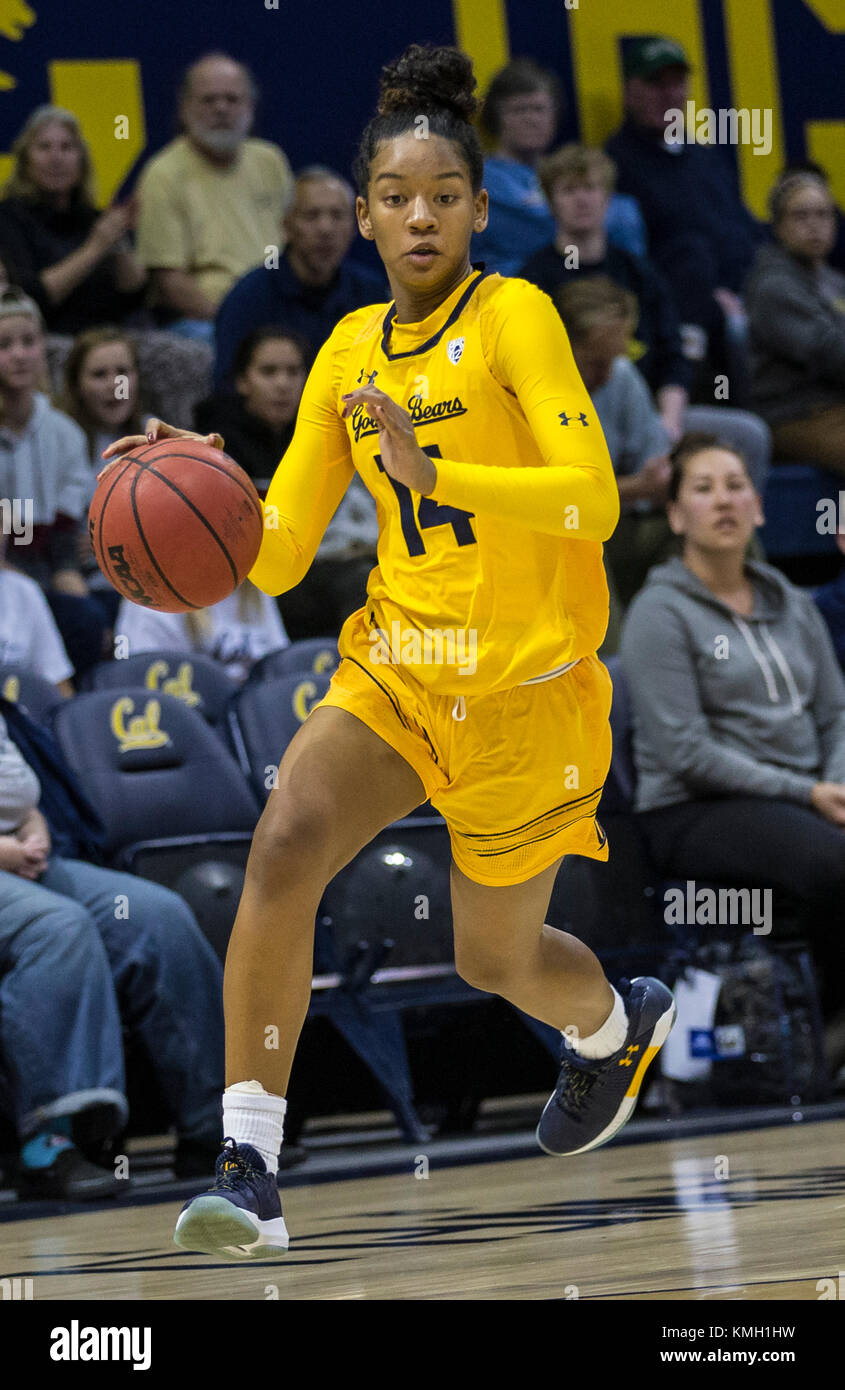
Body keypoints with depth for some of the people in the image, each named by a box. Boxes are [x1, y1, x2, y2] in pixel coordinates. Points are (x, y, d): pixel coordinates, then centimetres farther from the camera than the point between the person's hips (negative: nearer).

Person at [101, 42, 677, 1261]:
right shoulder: (349, 350, 6)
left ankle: (618, 1023, 49)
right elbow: (278, 552, 7)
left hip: (523, 684, -4)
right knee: (284, 847, -22)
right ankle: (250, 1168, -24)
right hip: (395, 663, 4)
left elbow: (592, 497, -22)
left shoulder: (516, 317, -11)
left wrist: (433, 471, -34)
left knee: (493, 956, 11)